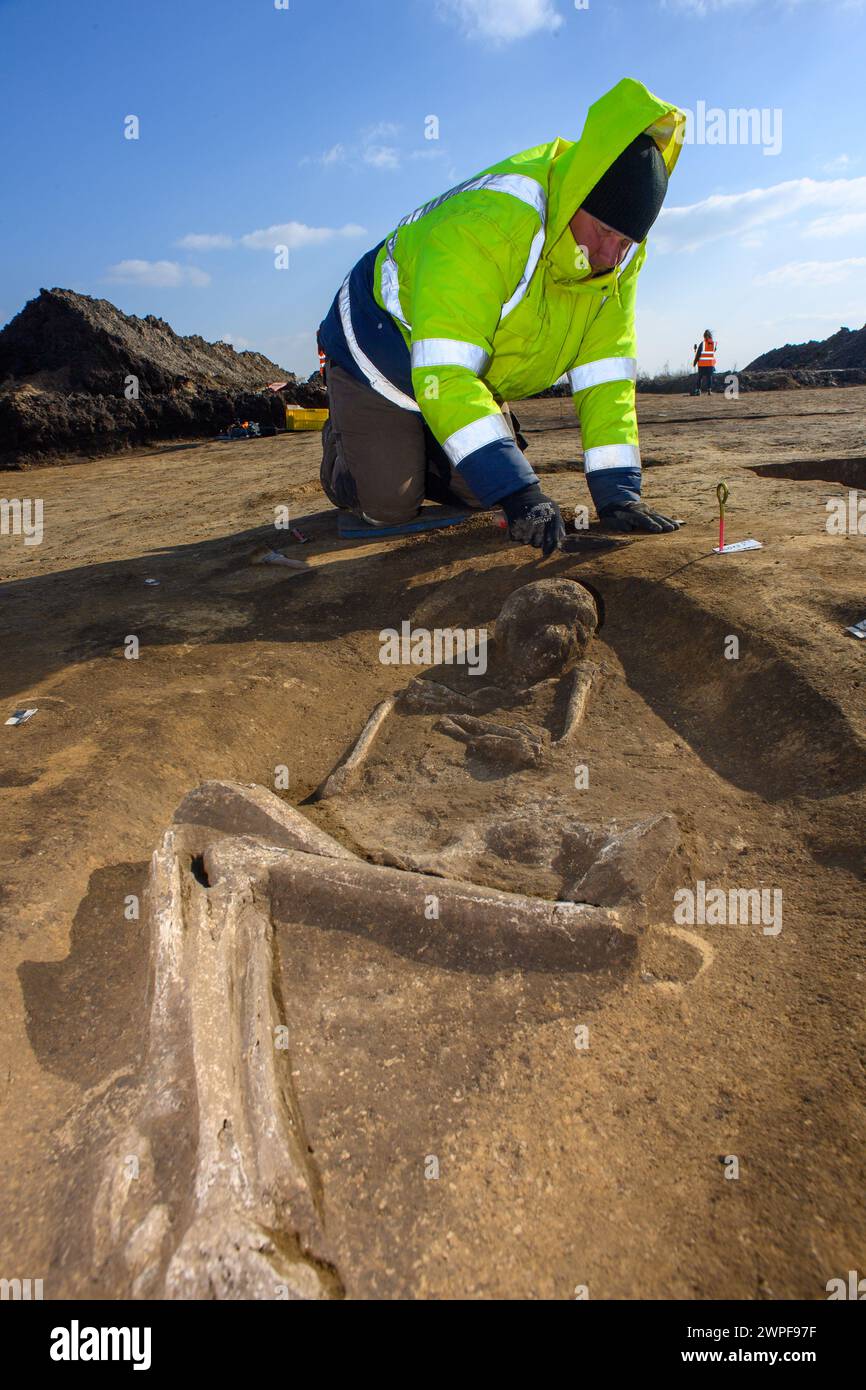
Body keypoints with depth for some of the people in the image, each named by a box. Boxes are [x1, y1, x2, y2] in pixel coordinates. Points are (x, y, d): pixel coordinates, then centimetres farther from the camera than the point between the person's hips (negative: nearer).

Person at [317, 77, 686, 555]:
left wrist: (617, 491, -27)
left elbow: (605, 376, -16)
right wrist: (519, 492, -53)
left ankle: (409, 453, 33)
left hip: (474, 378, 6)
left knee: (483, 491, 3)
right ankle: (345, 443, 25)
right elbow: (444, 376, -46)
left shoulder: (620, 254, -15)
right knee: (388, 506, -9)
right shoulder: (484, 227, -38)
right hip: (382, 358, -6)